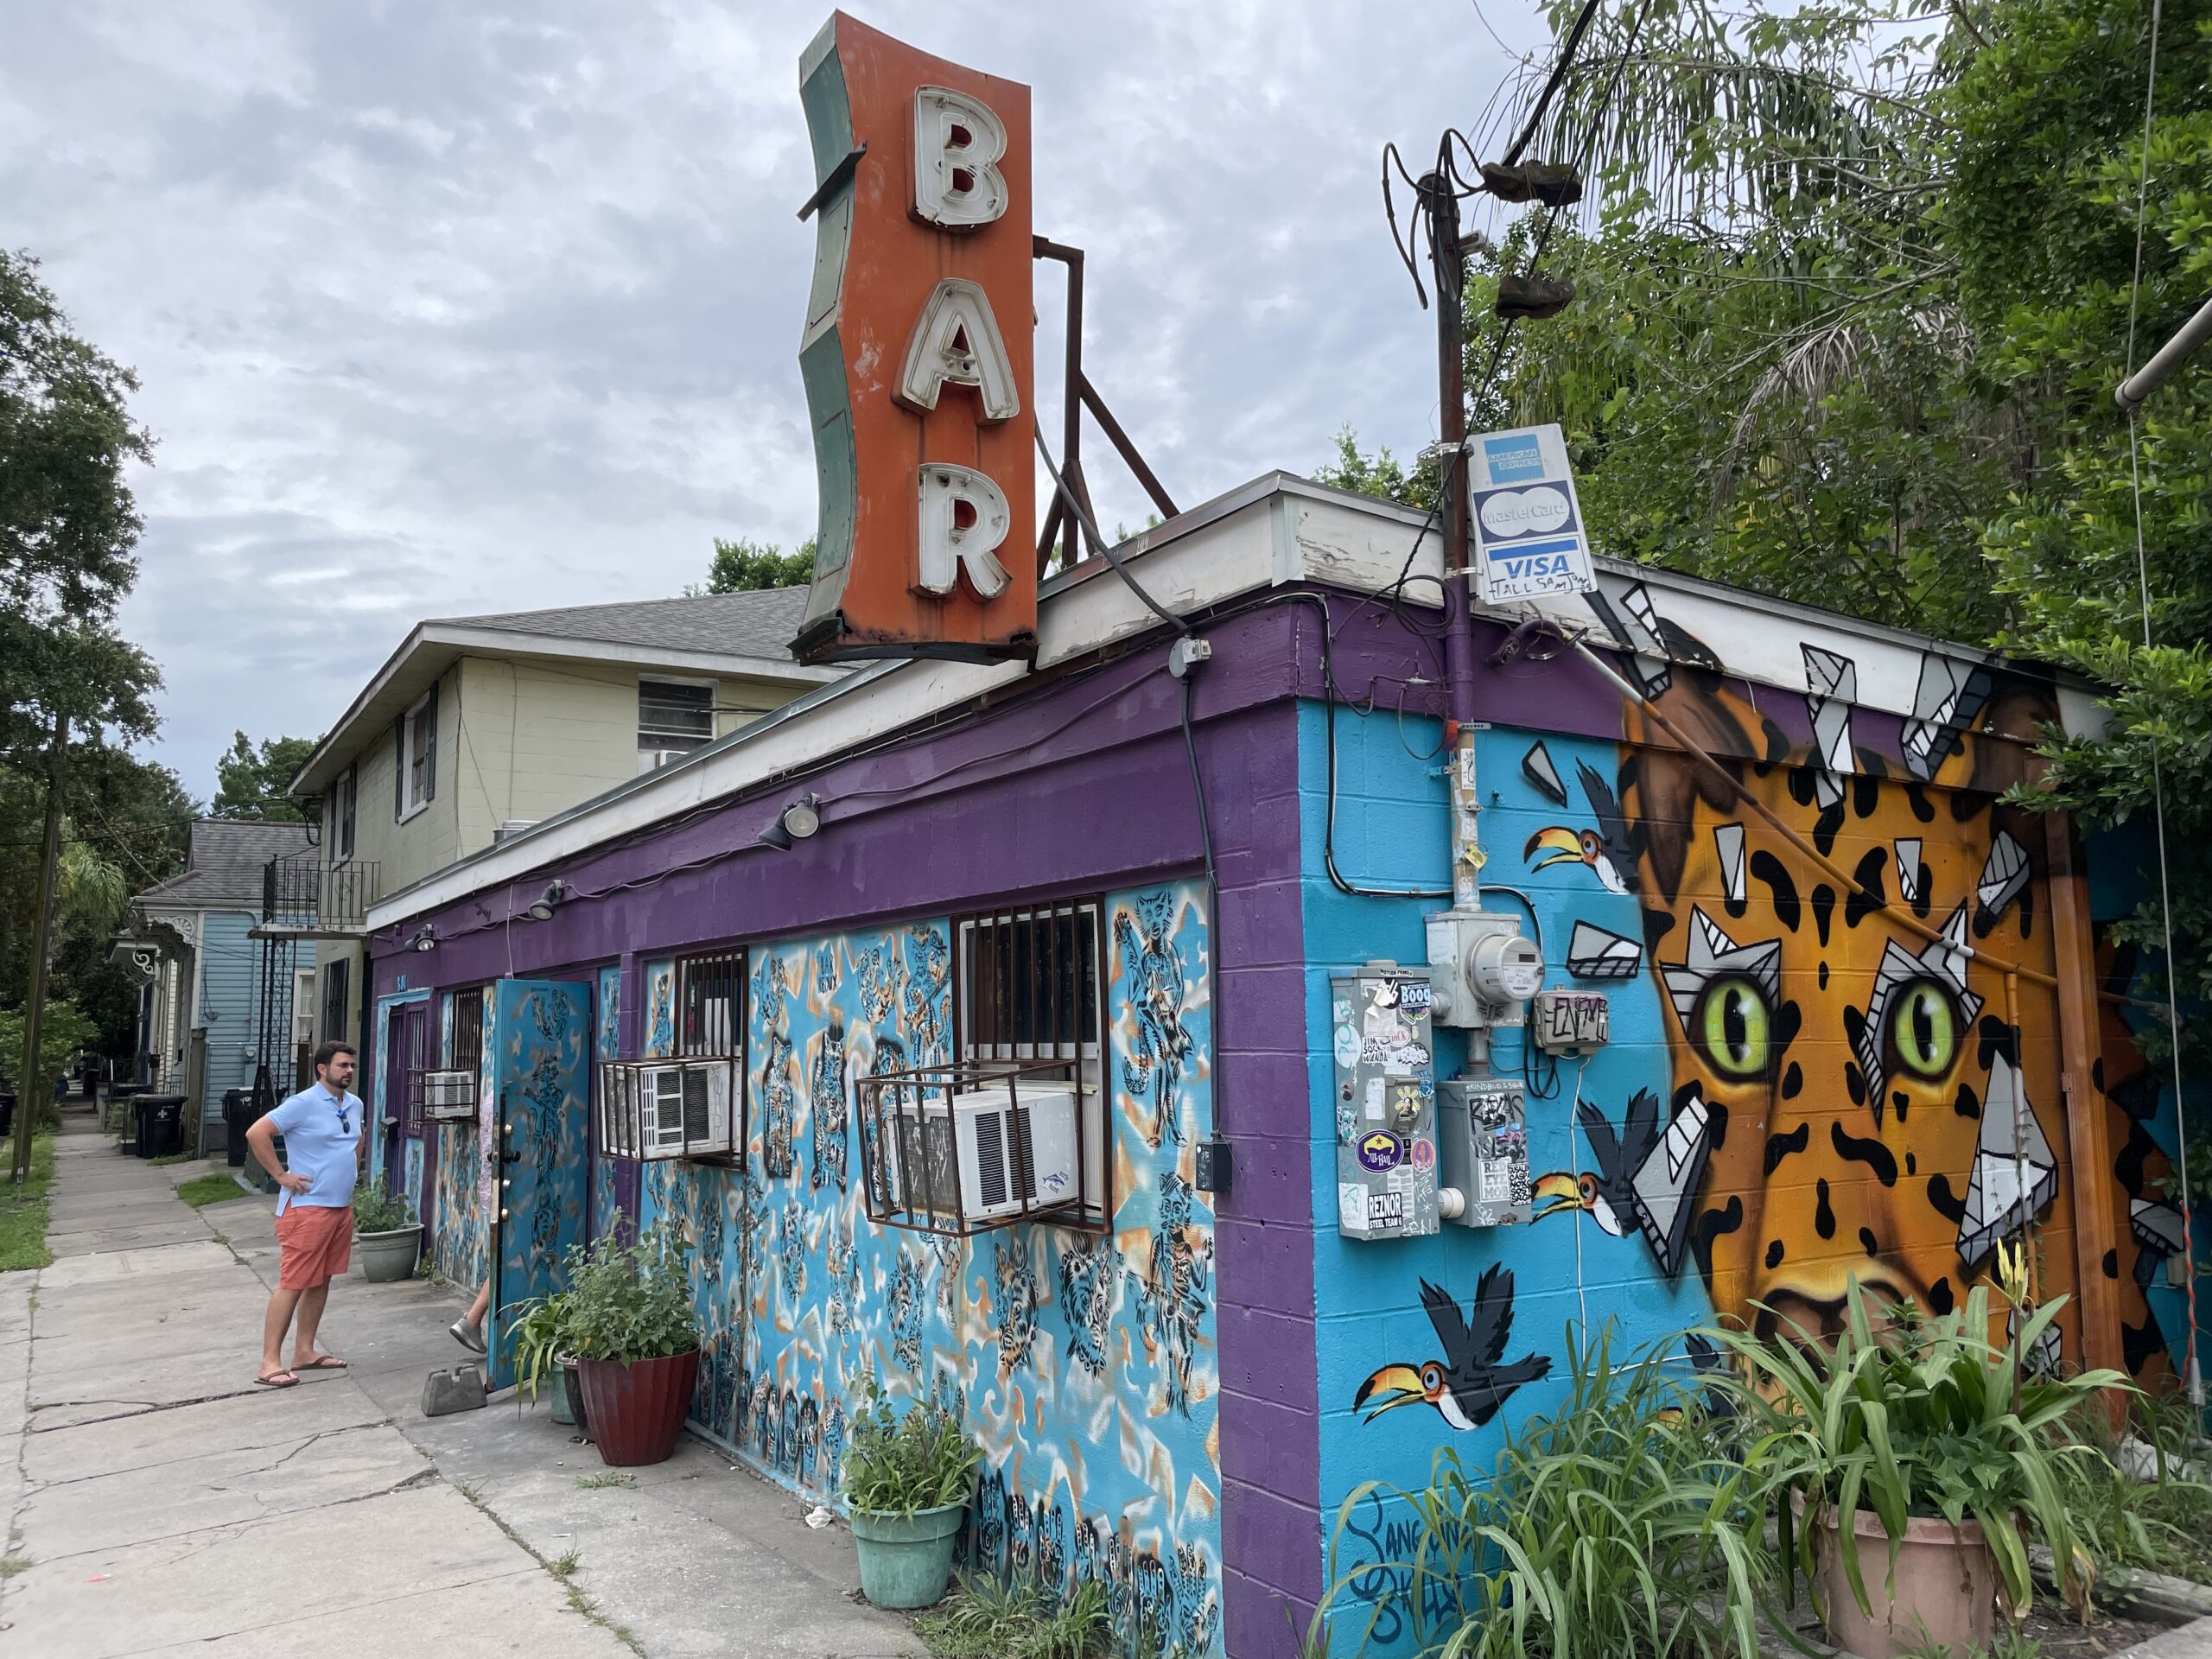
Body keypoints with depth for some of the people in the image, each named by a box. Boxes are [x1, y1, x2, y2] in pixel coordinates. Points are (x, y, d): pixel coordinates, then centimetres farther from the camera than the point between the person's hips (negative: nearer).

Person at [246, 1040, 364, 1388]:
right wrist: (281, 1175, -16)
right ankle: (270, 1363, -2)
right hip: (307, 1206, -8)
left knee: (321, 1282, 13)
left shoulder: (354, 1104, 11)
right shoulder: (304, 1104, -13)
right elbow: (256, 1134, -18)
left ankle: (305, 1352, 22)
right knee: (292, 1284, -7)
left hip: (342, 1206, 8)